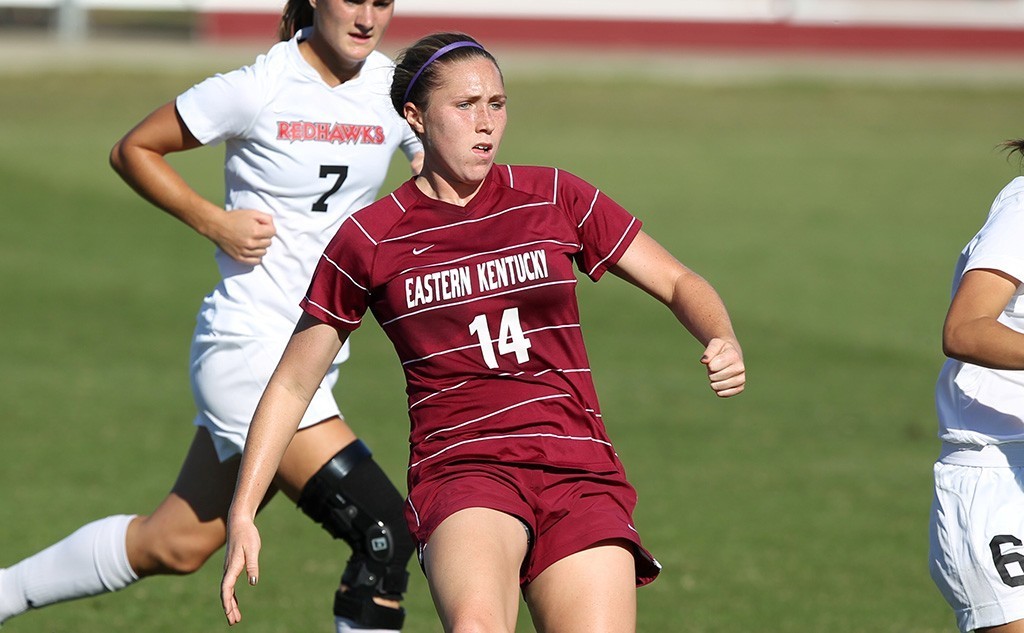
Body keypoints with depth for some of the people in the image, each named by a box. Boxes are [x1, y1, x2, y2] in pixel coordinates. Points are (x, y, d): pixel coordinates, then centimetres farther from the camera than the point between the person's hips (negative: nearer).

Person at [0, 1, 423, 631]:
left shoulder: (395, 89, 2)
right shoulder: (258, 88, -12)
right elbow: (134, 149, 0)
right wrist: (215, 221, -12)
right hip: (248, 344, -7)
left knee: (175, 545, 16)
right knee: (385, 532, -17)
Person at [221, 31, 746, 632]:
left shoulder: (554, 198, 8)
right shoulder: (368, 239, 4)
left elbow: (679, 284, 14)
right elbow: (293, 381, 11)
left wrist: (725, 343, -9)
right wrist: (242, 514, 4)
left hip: (579, 472, 3)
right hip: (461, 467, -3)